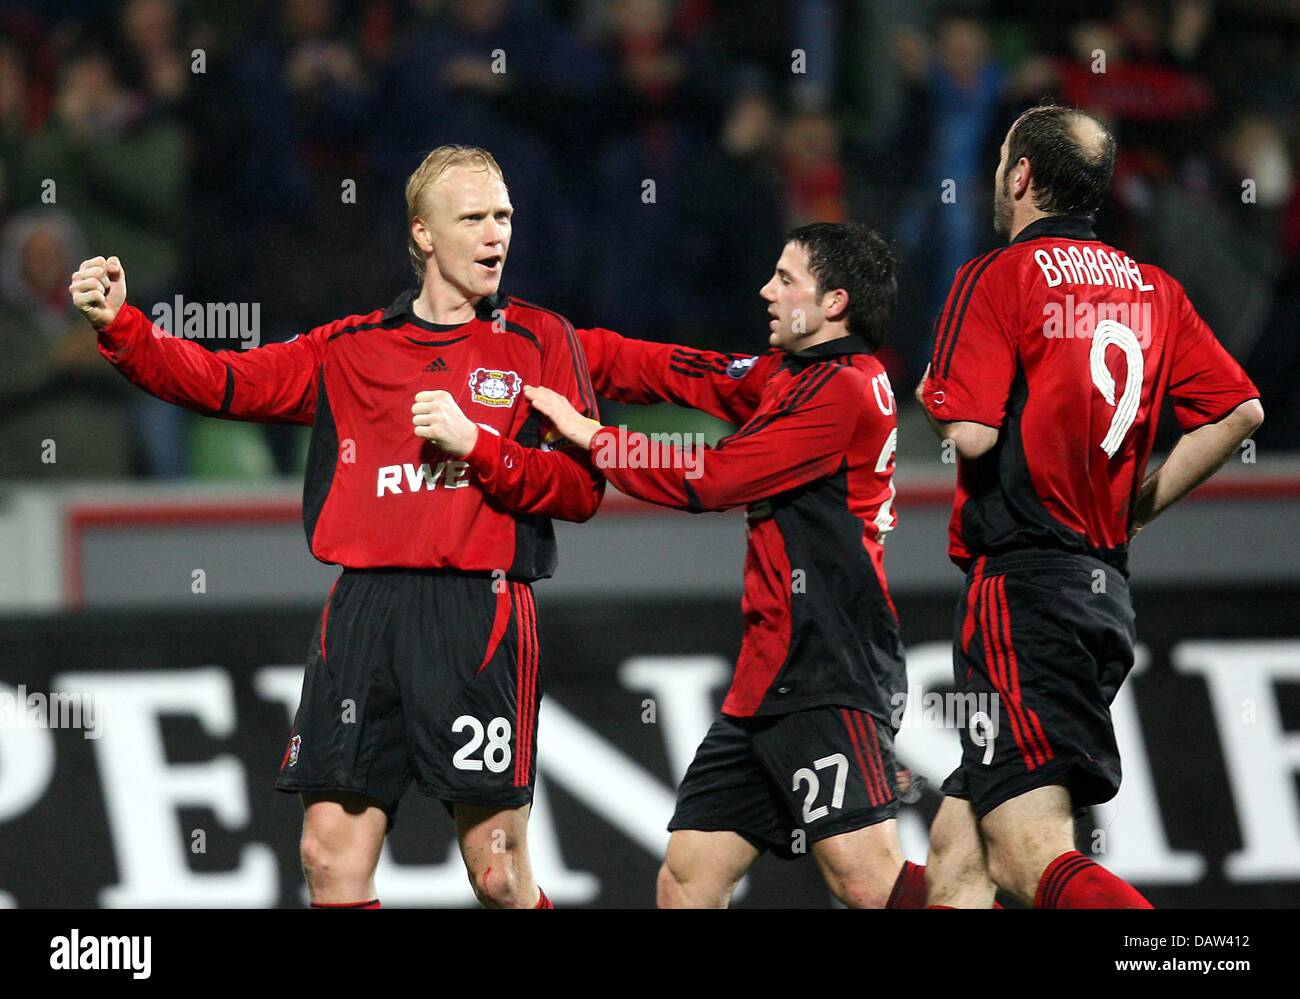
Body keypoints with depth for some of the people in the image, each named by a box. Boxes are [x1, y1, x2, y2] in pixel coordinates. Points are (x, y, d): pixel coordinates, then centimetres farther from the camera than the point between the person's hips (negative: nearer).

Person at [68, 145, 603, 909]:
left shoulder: (540, 341, 7)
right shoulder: (352, 349, 15)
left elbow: (582, 487, 0)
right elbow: (221, 382, 9)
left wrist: (475, 445, -12)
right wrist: (120, 326, -4)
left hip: (480, 615, -3)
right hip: (365, 610, 3)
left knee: (500, 877, -3)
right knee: (332, 857, 0)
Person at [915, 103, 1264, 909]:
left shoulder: (997, 277, -7)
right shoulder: (1151, 288, 13)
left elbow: (970, 435, -15)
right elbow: (1241, 411, 12)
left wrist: (934, 397, 7)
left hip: (1024, 582, -8)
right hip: (1108, 588, 8)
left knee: (1033, 858, -16)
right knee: (960, 850, 11)